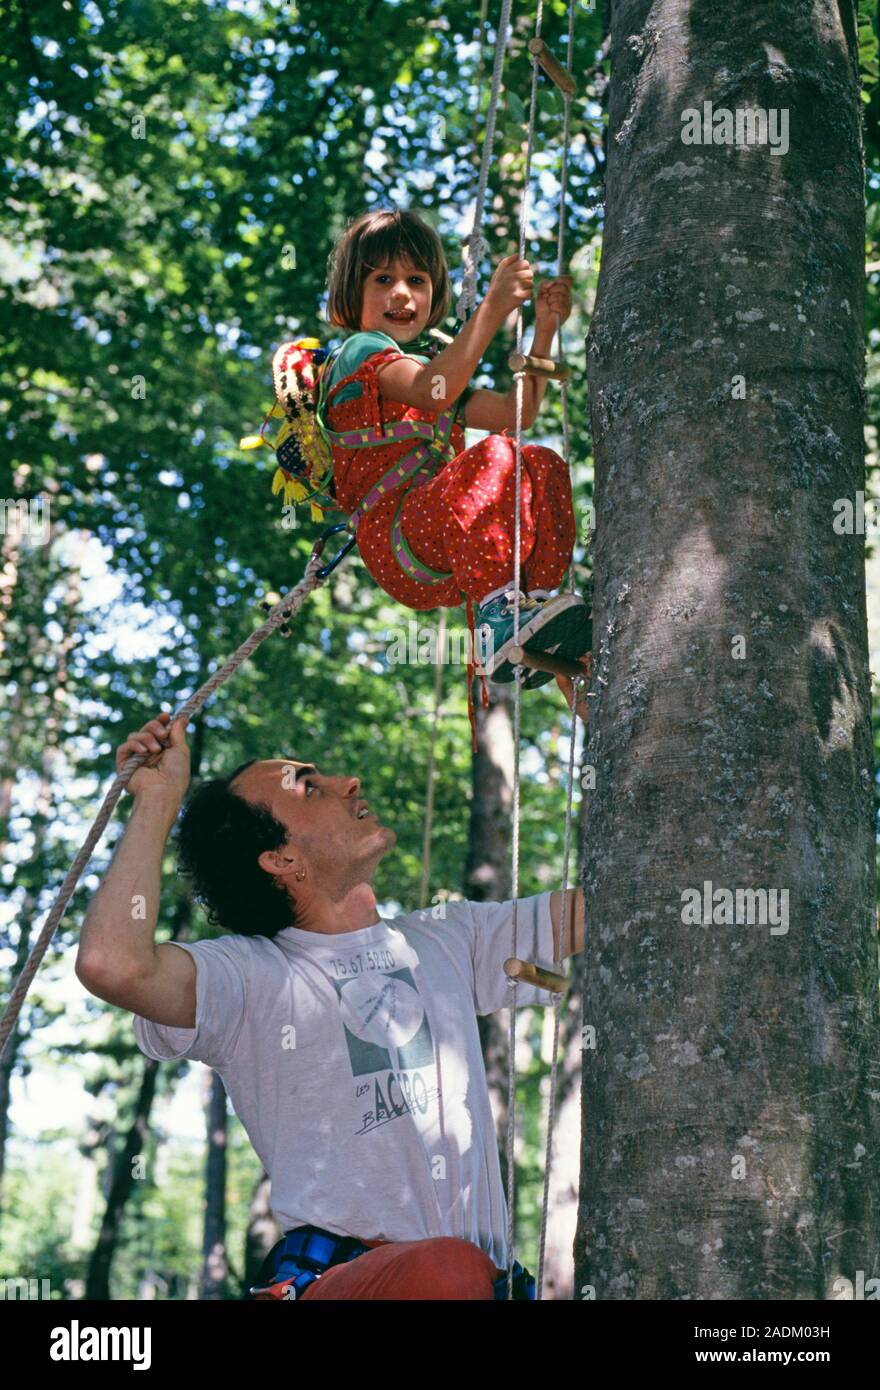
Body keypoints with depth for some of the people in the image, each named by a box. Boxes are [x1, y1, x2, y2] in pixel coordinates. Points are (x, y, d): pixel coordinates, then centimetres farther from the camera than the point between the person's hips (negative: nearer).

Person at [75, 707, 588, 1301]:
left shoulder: (449, 939, 19)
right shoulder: (251, 974, 0)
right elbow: (111, 963, -19)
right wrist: (157, 802, -7)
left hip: (489, 1278, 5)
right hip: (330, 1277, -5)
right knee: (451, 1269, -35)